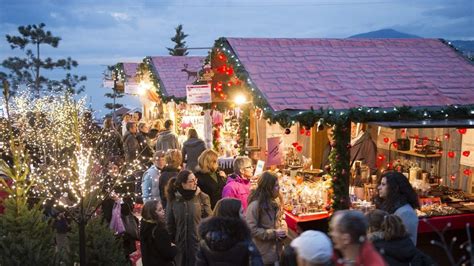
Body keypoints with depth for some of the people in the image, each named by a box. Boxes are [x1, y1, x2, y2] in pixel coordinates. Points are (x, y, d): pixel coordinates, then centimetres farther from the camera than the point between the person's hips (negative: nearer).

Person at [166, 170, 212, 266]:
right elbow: (170, 223, 7)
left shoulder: (203, 197, -5)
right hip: (180, 245, 2)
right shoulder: (173, 200, 0)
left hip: (199, 244, -1)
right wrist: (173, 241, 7)